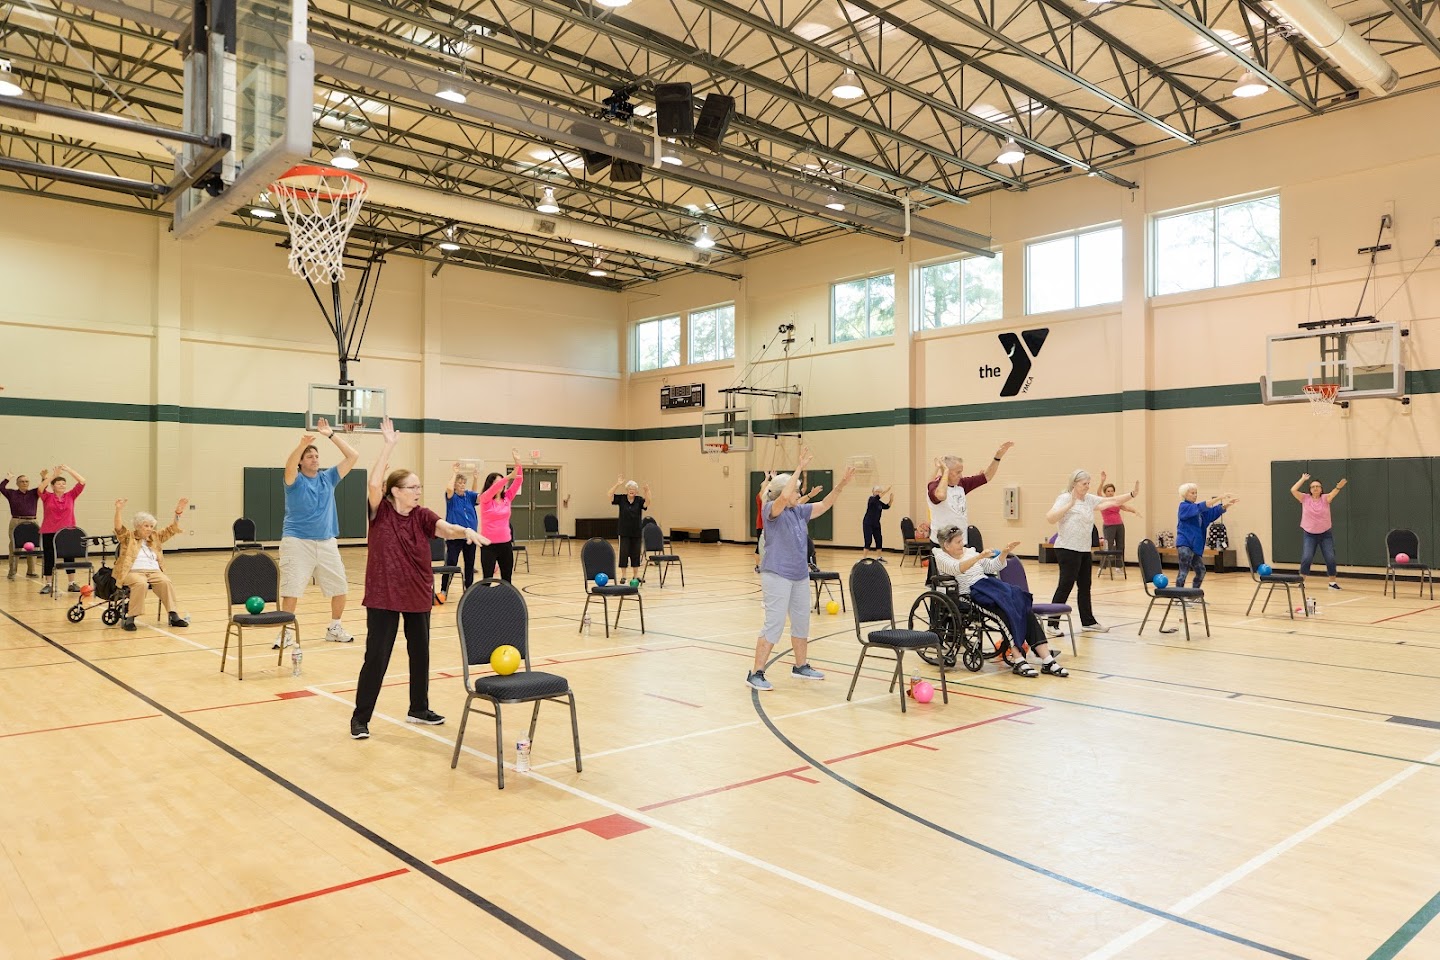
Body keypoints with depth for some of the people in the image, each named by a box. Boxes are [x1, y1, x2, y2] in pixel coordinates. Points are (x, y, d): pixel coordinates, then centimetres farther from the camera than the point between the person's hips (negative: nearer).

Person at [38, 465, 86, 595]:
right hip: (49, 532, -1)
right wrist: (53, 475, -22)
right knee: (49, 557, 4)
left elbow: (82, 482, -4)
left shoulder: (70, 496, 3)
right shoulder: (47, 497, 1)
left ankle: (72, 583, 11)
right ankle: (48, 584, 13)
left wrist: (68, 470, -11)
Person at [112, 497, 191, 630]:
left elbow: (171, 530, 18)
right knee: (140, 583, -37)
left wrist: (178, 513, 4)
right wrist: (118, 511, -25)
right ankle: (130, 617, -29)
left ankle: (174, 615, -28)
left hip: (154, 571, 4)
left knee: (166, 582, -28)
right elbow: (119, 528, -7)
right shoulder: (128, 537, 11)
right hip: (133, 572, -4)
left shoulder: (155, 537, 23)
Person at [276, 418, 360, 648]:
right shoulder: (295, 480, -1)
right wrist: (302, 445, -42)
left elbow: (353, 456, 3)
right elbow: (289, 466, -26)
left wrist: (331, 435, -4)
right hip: (297, 542, -4)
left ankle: (335, 628, 23)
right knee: (291, 589, -9)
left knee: (339, 587, 7)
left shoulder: (328, 478, 9)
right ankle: (286, 632, 3)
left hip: (326, 542, 4)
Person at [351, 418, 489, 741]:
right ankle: (360, 717, 12)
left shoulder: (422, 516, -1)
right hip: (383, 596, -4)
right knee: (376, 657, 0)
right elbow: (374, 483, -25)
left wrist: (466, 531, -41)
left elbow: (445, 528, -19)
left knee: (420, 654, 14)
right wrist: (389, 445, -26)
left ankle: (419, 709, 31)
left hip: (419, 596, 4)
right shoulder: (381, 512, -8)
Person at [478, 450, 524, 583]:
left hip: (506, 543, 4)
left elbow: (518, 481, -1)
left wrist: (518, 462, -13)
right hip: (489, 544, -4)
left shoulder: (507, 498, 6)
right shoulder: (485, 500, -5)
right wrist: (509, 476, -38)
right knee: (487, 580, 0)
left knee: (507, 579, 10)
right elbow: (494, 488, -25)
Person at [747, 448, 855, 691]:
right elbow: (784, 496, -32)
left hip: (800, 575, 8)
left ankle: (801, 666, 31)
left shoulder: (799, 511, 9)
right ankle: (756, 674, -3)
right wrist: (800, 467, -27)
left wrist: (842, 483, 3)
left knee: (802, 623, 16)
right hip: (777, 575, -8)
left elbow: (824, 505, 14)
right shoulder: (772, 510, -12)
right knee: (774, 624, -9)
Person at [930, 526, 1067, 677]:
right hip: (970, 593, -6)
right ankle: (1017, 660, -33)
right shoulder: (941, 558, 2)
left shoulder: (969, 551, 23)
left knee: (1021, 602, -19)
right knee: (1006, 605, -31)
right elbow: (957, 569, -18)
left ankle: (1047, 659, -25)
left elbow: (992, 567, 23)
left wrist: (1004, 553, 6)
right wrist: (979, 557, -30)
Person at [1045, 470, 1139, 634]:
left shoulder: (1090, 499, 12)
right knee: (1065, 586, -8)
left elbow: (1112, 500, 13)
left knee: (1085, 586, 14)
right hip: (1067, 549, -8)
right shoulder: (1065, 498, -10)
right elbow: (1050, 518, -22)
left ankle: (1088, 621, 24)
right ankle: (1052, 623, -3)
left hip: (1084, 550, 8)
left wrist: (1133, 494, 1)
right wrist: (1070, 504, -27)